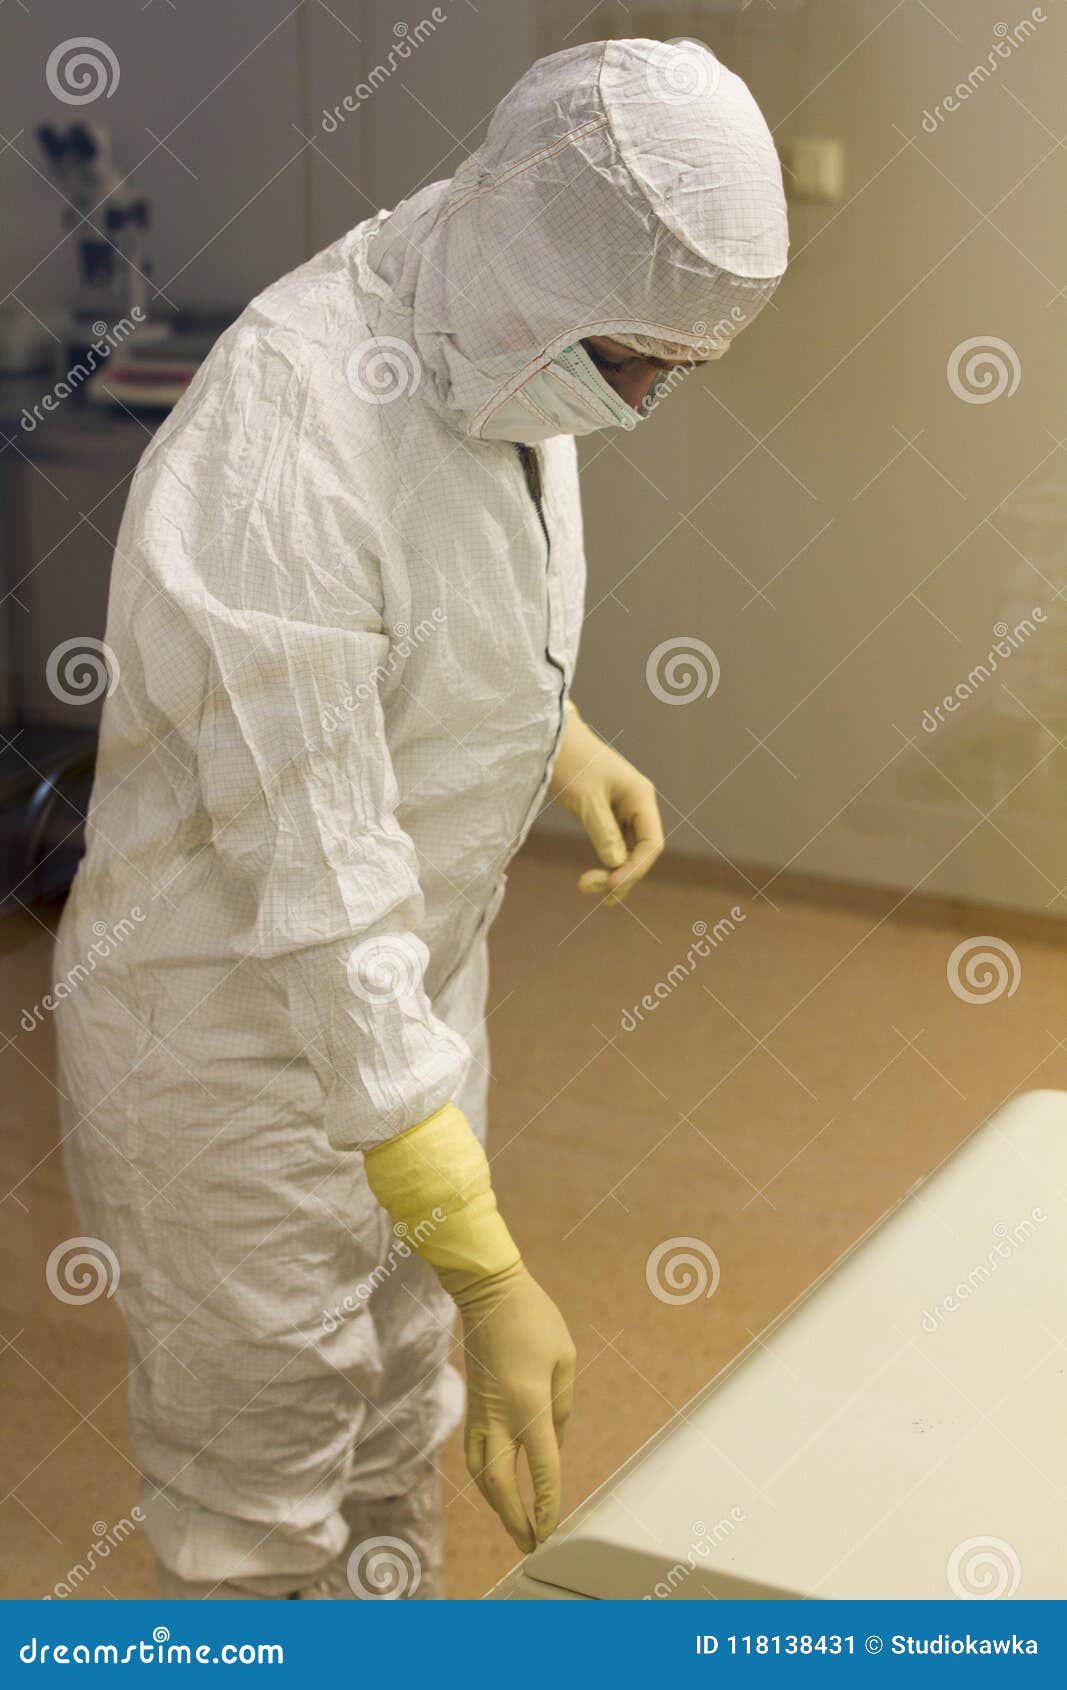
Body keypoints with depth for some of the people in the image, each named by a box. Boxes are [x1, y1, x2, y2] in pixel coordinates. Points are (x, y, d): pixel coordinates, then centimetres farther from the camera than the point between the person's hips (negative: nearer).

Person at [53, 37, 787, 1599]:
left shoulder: (503, 357, -8)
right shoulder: (281, 471, -35)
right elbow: (323, 914, -34)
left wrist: (561, 736, 0)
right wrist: (492, 1279, -32)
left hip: (421, 986, 8)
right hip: (238, 1044, -8)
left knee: (397, 1418, 27)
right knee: (261, 1487, 11)